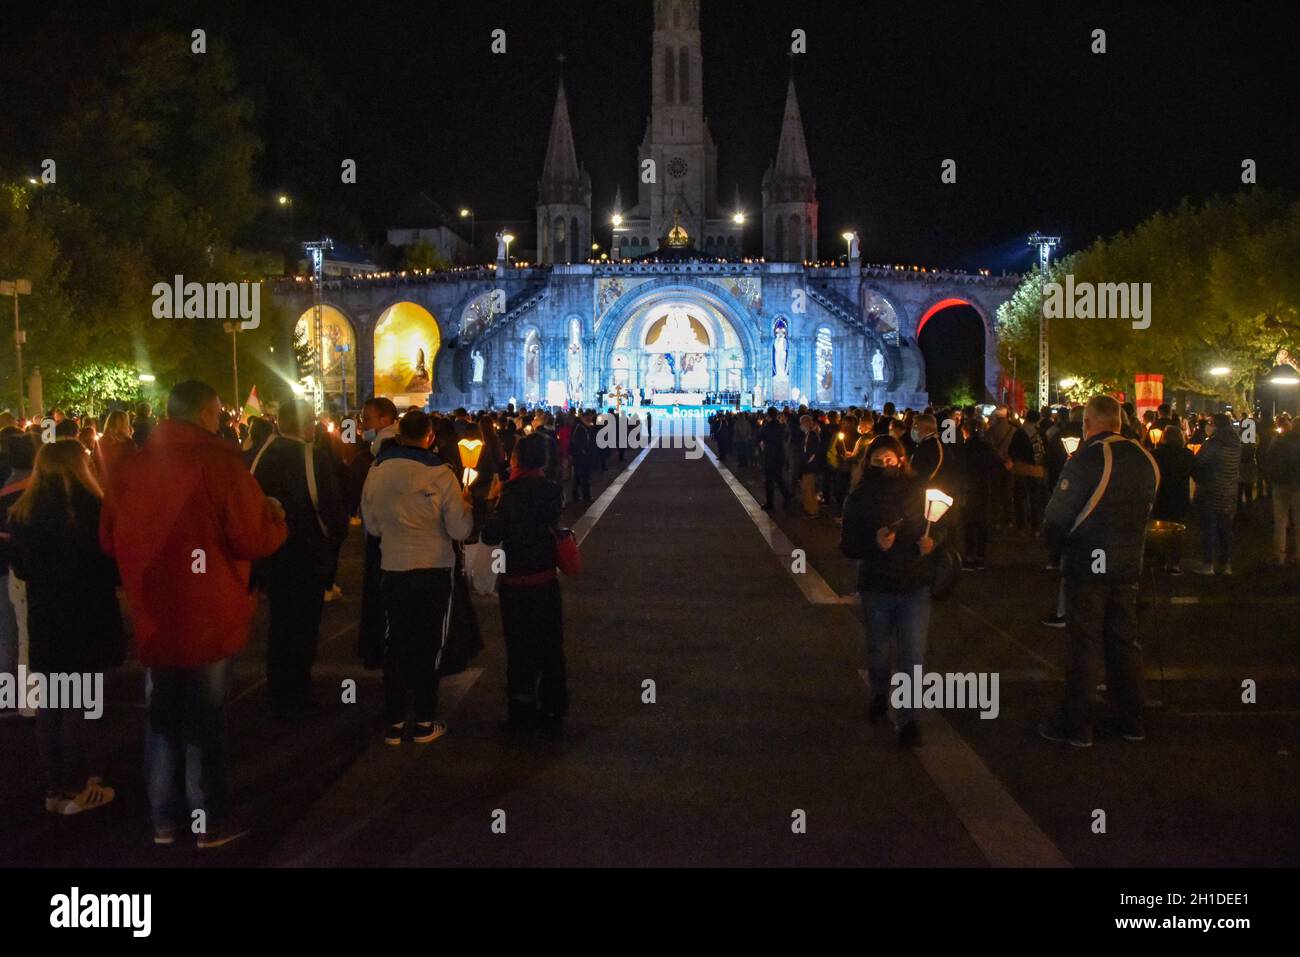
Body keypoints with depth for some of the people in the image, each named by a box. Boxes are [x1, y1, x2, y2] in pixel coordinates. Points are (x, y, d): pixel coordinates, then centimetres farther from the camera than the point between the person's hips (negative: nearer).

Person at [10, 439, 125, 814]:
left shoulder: (23, 511, 5)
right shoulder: (89, 507, -15)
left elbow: (21, 567, 14)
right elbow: (111, 561, -9)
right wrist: (114, 581, 11)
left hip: (44, 617, 6)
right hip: (85, 617, -6)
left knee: (51, 703, 12)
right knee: (79, 704, 2)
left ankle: (58, 784, 20)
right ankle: (75, 789, 8)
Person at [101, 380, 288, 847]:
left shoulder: (132, 466, 1)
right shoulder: (219, 462, -15)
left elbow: (109, 540, 9)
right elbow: (254, 540, -18)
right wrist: (276, 518, 3)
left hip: (153, 617, 5)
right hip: (208, 619, -4)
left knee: (162, 720, 17)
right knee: (205, 722, 7)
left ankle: (164, 819, 26)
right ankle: (211, 822, 18)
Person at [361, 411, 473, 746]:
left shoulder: (377, 471, -4)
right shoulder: (441, 475, -14)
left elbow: (372, 526, 7)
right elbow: (460, 531, -10)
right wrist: (466, 504, 8)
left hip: (393, 569, 3)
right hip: (434, 570, -2)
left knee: (397, 643, 14)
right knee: (429, 645, 10)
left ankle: (393, 723, 16)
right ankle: (425, 723, 15)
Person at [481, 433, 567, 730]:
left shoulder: (511, 492, -17)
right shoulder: (553, 490, -4)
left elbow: (490, 536, -17)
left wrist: (494, 503, -3)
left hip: (515, 583, -4)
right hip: (547, 580, 4)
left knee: (520, 649, 9)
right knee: (550, 648, 15)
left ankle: (522, 712, 16)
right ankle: (553, 709, 22)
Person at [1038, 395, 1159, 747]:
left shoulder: (1086, 460, -17)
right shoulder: (1144, 458, 4)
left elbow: (1056, 517, -16)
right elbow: (1146, 511, 10)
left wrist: (1057, 547, 1)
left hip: (1087, 565, -6)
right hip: (1129, 564, 6)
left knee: (1083, 645, 2)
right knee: (1124, 640, 15)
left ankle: (1077, 725, 9)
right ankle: (1132, 721, 23)